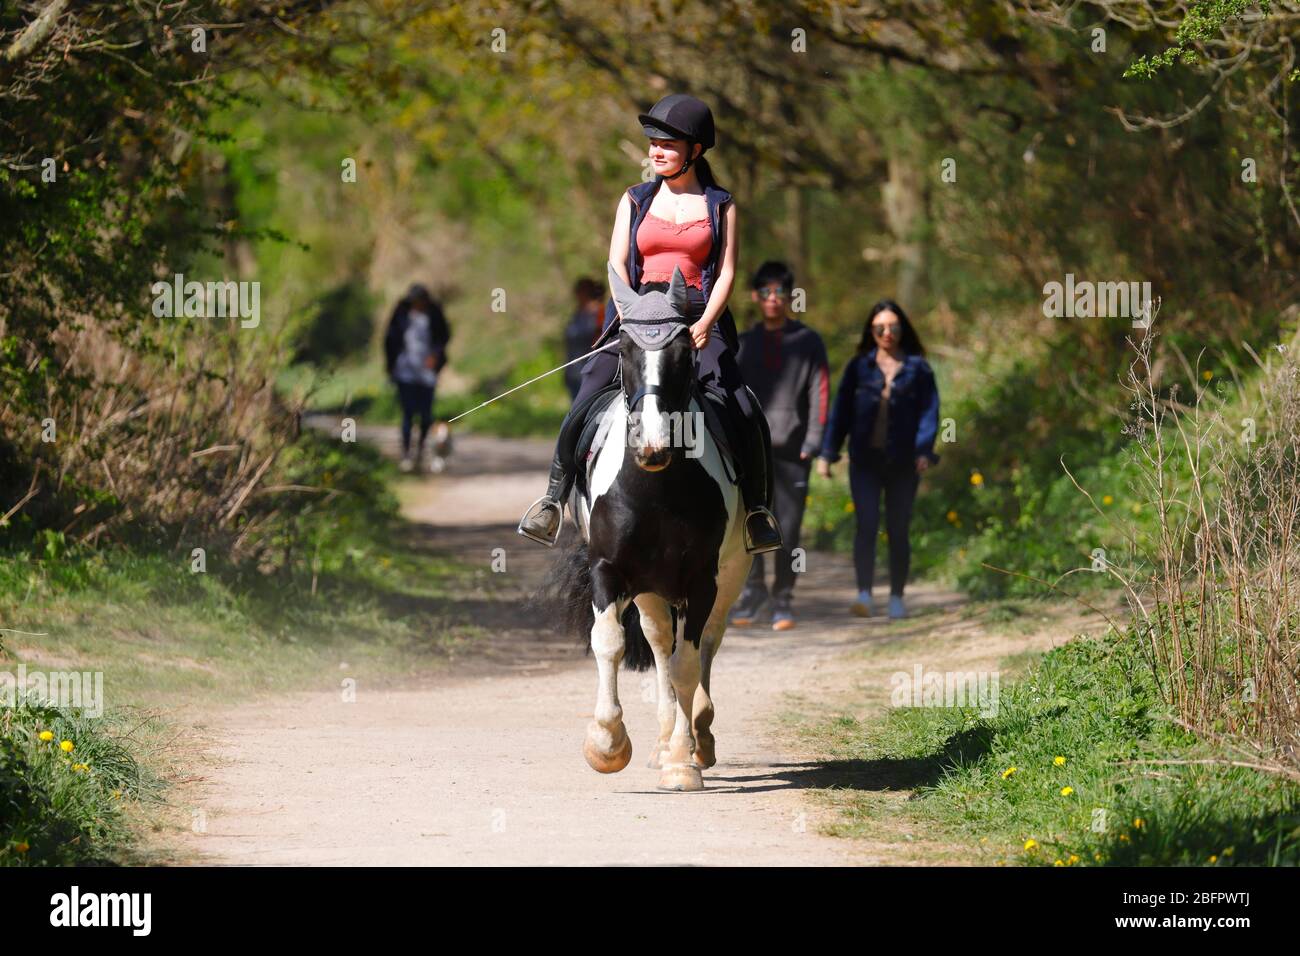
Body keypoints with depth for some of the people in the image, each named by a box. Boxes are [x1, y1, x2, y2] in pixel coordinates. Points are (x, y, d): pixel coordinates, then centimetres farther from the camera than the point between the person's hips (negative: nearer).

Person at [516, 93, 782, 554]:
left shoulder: (720, 205, 9)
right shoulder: (636, 200, 13)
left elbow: (726, 272, 1)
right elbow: (617, 264, 4)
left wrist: (704, 325, -16)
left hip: (700, 320, -1)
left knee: (747, 416, -18)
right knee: (585, 403, -15)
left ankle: (757, 509, -4)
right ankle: (554, 498, -3)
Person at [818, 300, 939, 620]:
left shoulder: (917, 368, 5)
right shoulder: (859, 367, 8)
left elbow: (929, 411, 0)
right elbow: (841, 410, 8)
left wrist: (924, 450, -14)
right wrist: (827, 452, 1)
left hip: (903, 462, 0)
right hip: (865, 461, 0)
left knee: (898, 530, 5)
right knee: (866, 525, -13)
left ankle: (896, 598, 14)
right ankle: (864, 594, -18)